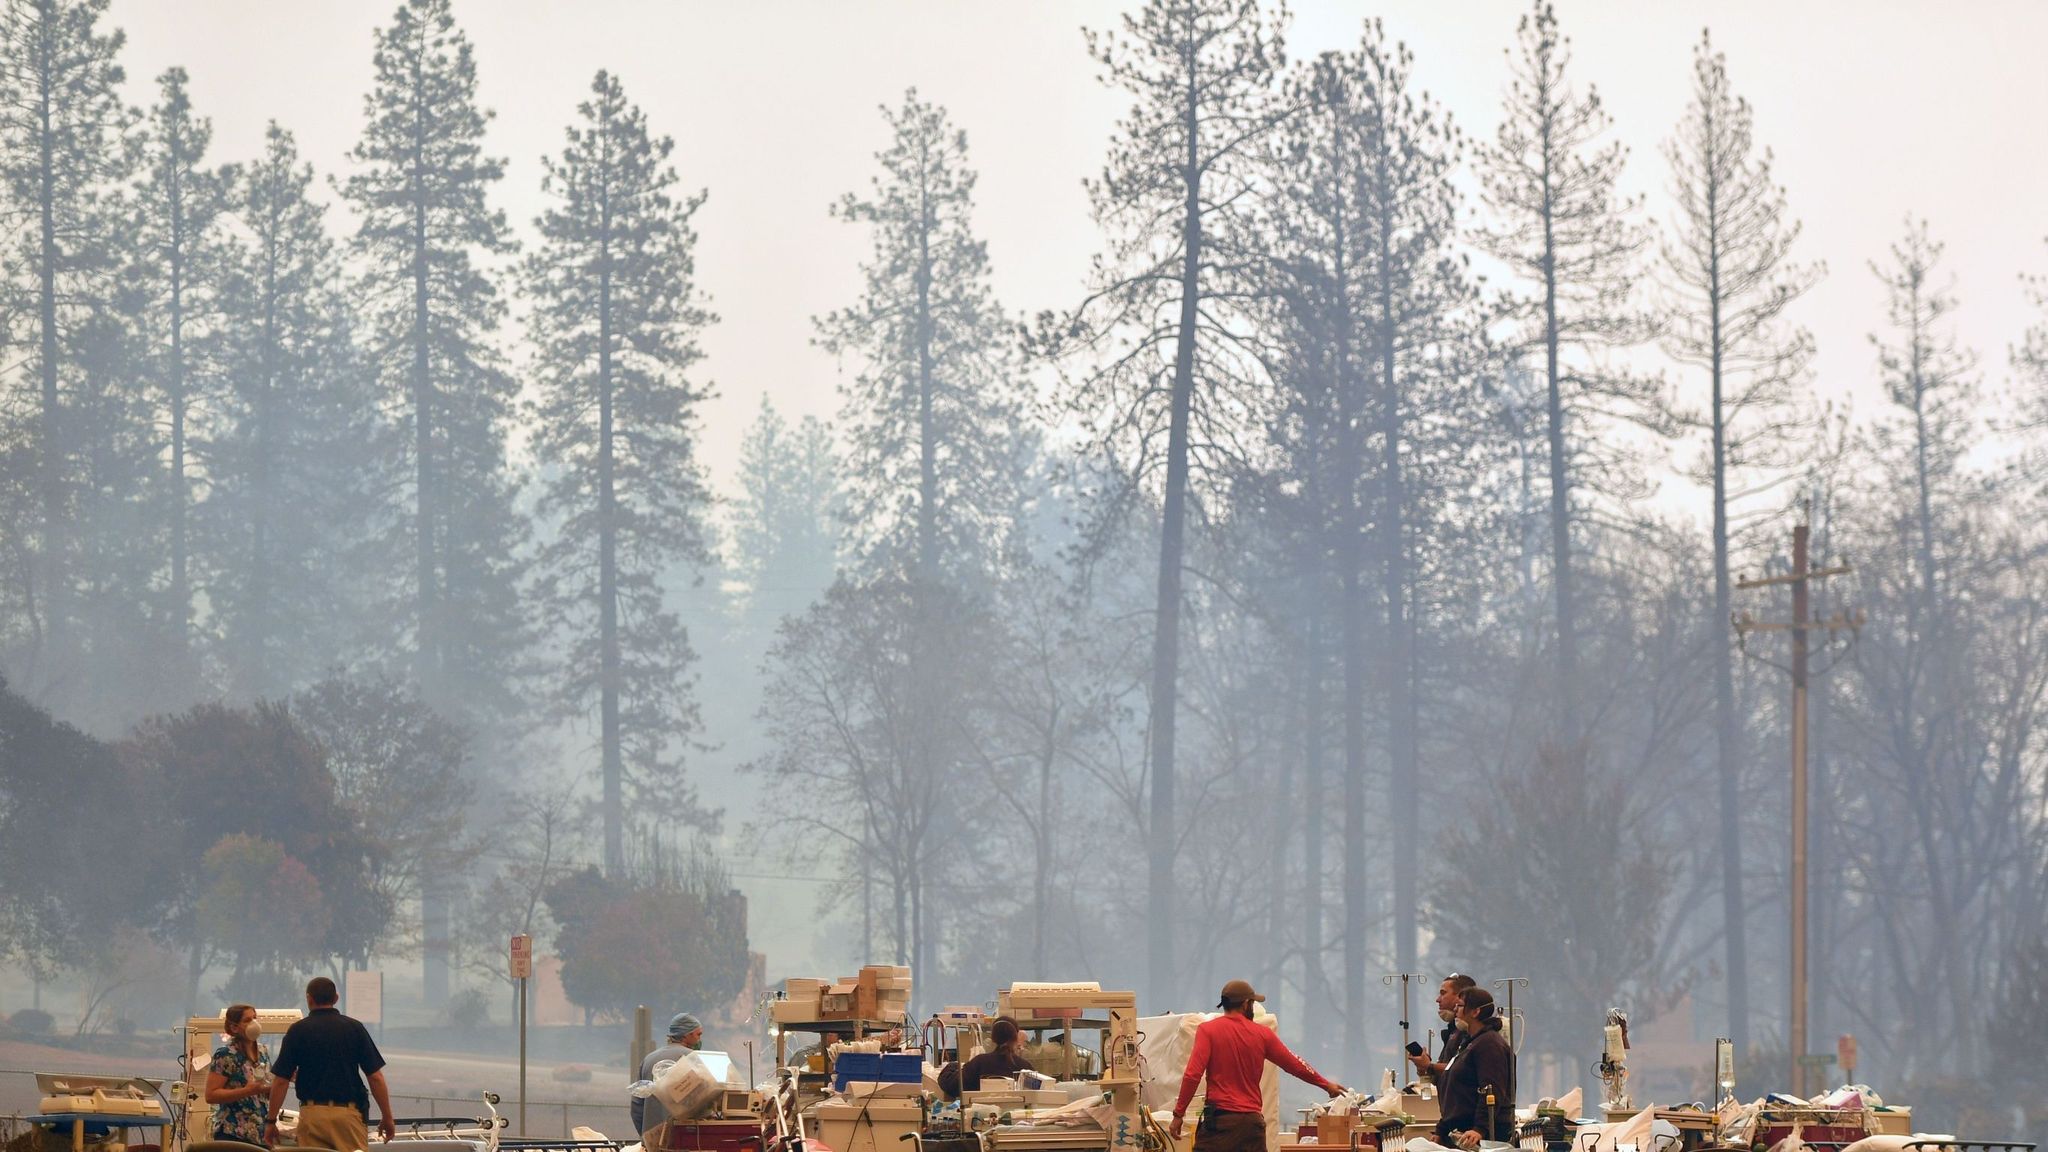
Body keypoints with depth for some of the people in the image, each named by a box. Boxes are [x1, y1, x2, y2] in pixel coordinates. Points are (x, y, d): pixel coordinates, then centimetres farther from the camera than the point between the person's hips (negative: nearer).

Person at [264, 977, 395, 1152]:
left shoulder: (298, 1031, 1)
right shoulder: (354, 1028, 2)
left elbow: (281, 1081, -1)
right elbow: (375, 1077, 0)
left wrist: (271, 1121, 8)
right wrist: (387, 1118, 8)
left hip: (311, 1112, 0)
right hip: (349, 1113, 0)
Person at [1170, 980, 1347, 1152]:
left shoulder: (1208, 1030, -2)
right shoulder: (1262, 1034, 7)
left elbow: (1192, 1075, -11)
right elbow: (1294, 1064, 16)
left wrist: (1178, 1114, -6)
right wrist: (1326, 1085, 31)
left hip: (1219, 1120, -3)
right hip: (1252, 1121, 3)